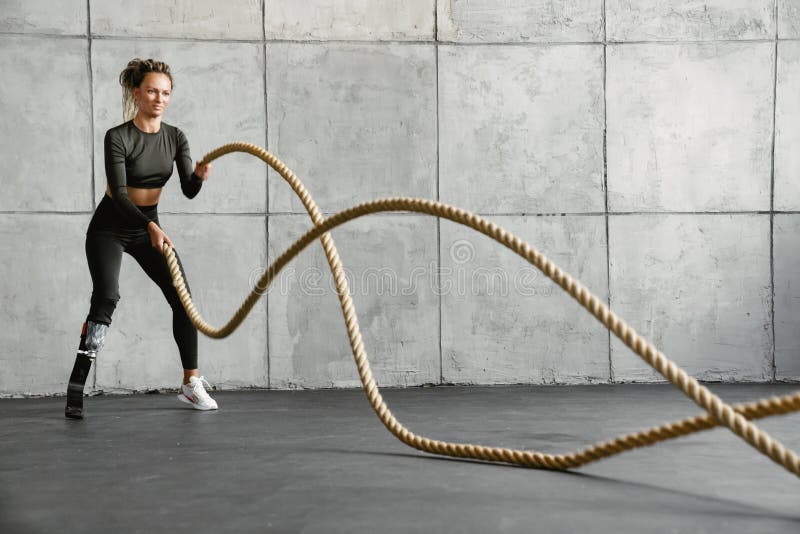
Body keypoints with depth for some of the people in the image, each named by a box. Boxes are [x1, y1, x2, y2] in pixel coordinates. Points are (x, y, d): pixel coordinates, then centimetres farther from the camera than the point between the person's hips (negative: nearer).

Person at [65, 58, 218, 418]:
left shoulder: (175, 138, -2)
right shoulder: (117, 138, -17)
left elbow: (188, 191, -10)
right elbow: (118, 193, -25)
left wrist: (199, 176, -32)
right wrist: (151, 226, -39)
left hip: (148, 227, 5)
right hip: (109, 227, -5)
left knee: (182, 295, -5)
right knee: (106, 297, -24)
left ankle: (191, 384, 5)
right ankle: (75, 389, -21)